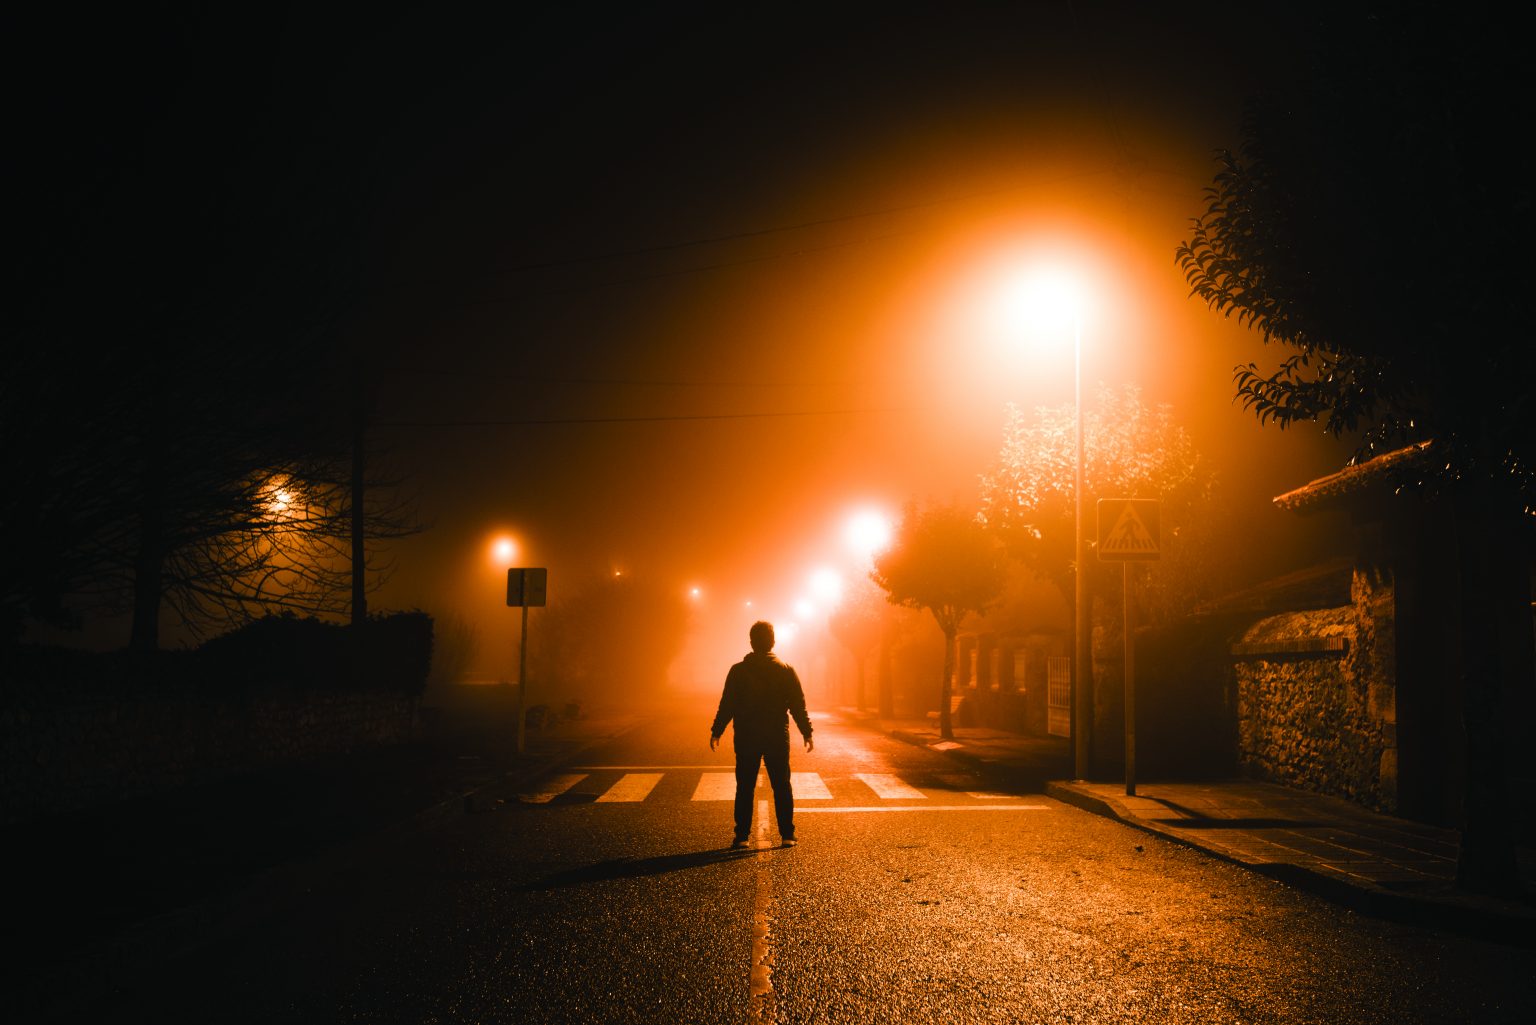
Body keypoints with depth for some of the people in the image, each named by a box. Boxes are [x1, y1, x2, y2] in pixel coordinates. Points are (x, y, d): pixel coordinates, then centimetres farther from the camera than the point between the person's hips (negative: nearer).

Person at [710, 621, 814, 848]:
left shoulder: (738, 671, -5)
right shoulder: (786, 670, -2)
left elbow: (727, 705, -4)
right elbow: (798, 705, 0)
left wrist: (716, 731, 5)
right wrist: (807, 733, 8)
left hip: (746, 738, 0)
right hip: (778, 738, 0)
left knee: (745, 787, 6)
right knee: (782, 786, 8)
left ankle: (742, 836, 5)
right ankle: (787, 835, 6)